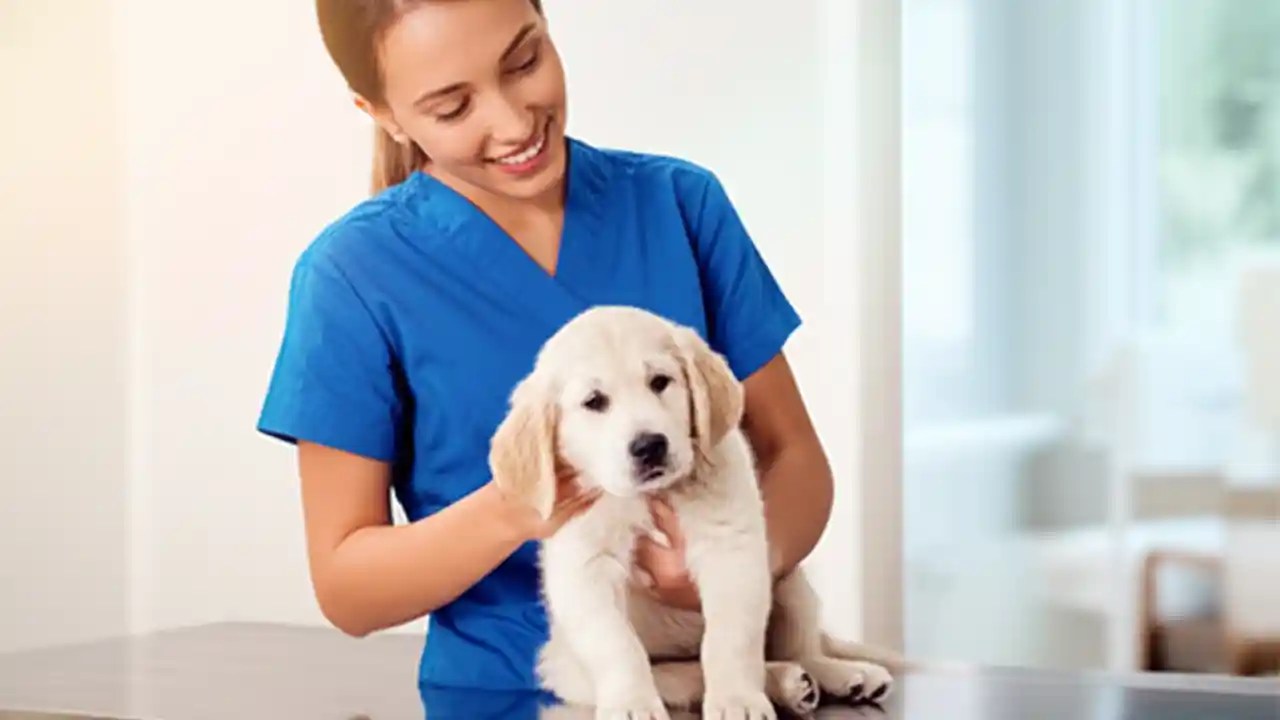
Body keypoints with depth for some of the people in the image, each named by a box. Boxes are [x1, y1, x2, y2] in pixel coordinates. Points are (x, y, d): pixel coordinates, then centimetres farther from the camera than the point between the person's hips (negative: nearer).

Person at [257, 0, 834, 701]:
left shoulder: (681, 203, 2)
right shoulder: (354, 273, -6)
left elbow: (793, 455, 5)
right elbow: (344, 591, -2)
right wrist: (509, 512, -21)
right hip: (501, 691, -1)